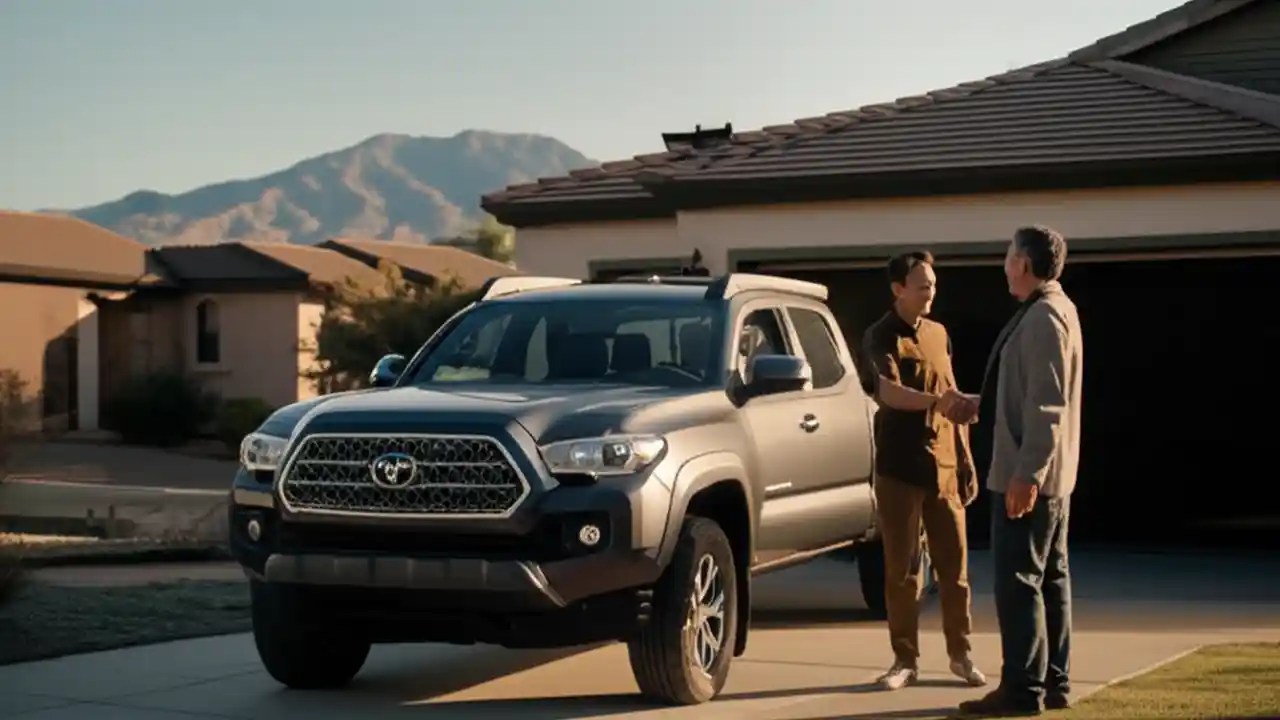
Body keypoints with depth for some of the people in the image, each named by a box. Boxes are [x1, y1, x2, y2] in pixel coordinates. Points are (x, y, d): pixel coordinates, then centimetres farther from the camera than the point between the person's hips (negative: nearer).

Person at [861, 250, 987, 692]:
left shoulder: (939, 334, 13)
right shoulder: (880, 337, -6)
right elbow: (889, 390, -24)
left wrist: (966, 459, 12)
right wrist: (935, 400, -41)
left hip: (944, 467, 5)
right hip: (900, 468, -4)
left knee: (954, 564, 5)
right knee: (901, 569, 1)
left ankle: (961, 654, 15)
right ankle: (905, 659, 9)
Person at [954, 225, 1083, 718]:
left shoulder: (1043, 317, -18)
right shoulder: (1051, 311, 15)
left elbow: (1045, 405, -24)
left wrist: (1026, 474, -27)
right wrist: (977, 406, 28)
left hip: (1027, 476, -11)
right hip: (1050, 475, 11)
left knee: (1018, 581, -7)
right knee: (1050, 578, 12)